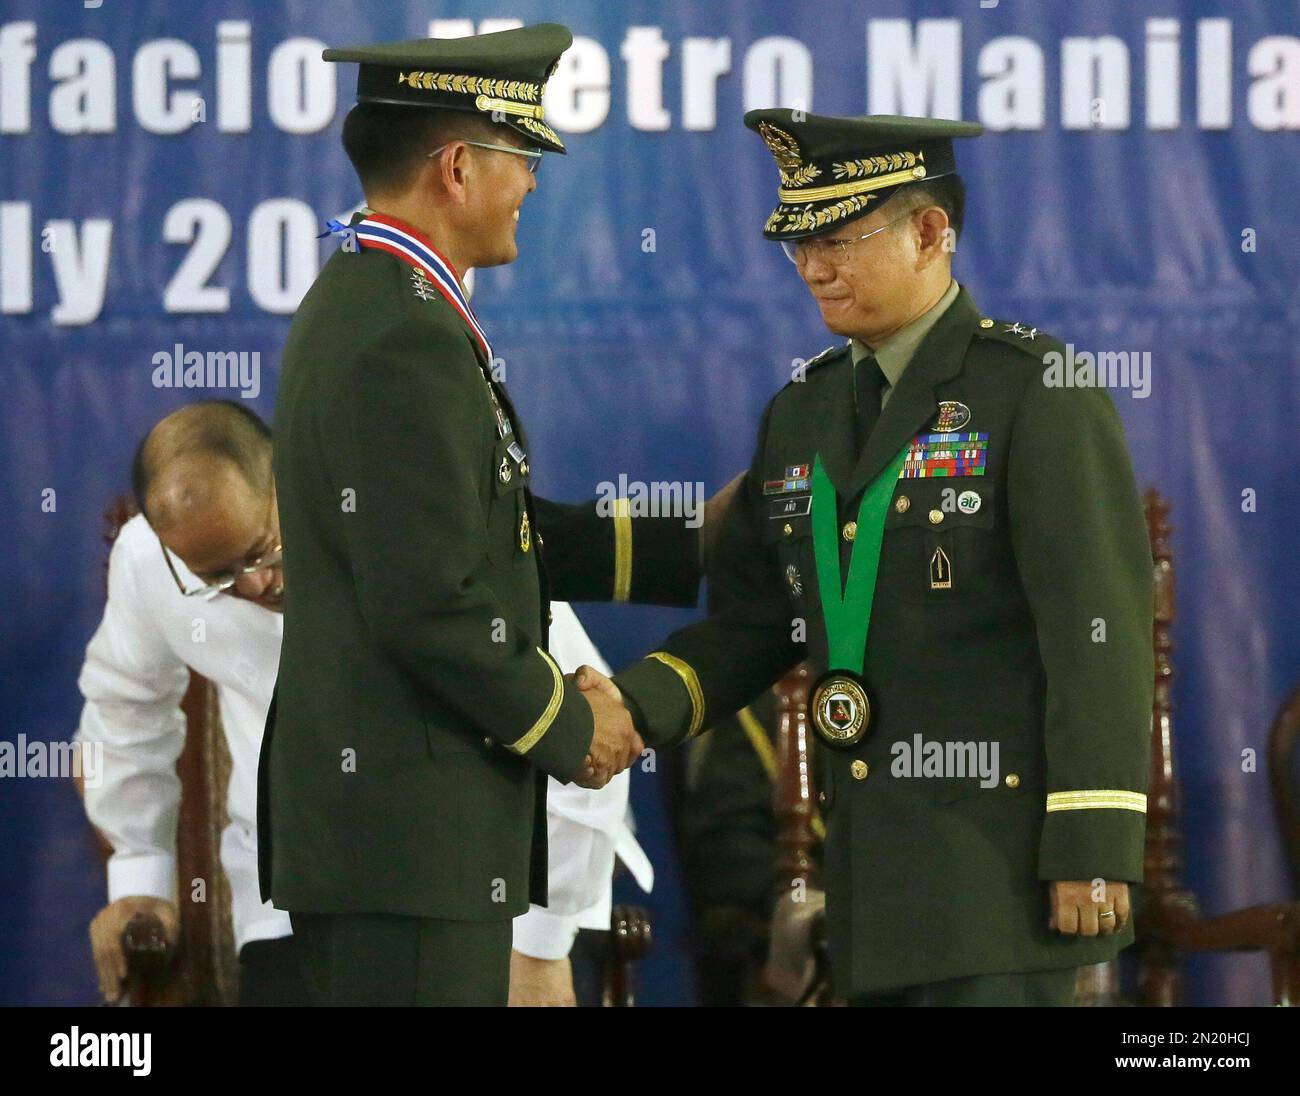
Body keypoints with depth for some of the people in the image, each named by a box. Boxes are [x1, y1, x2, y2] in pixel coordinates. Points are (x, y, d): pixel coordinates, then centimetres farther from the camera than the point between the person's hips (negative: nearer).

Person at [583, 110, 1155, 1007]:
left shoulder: (1040, 392, -7)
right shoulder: (806, 412, 16)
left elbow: (1101, 629, -12)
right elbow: (756, 621, 15)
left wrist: (1095, 847, -17)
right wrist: (635, 705, -4)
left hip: (1007, 855, -7)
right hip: (877, 856, 7)